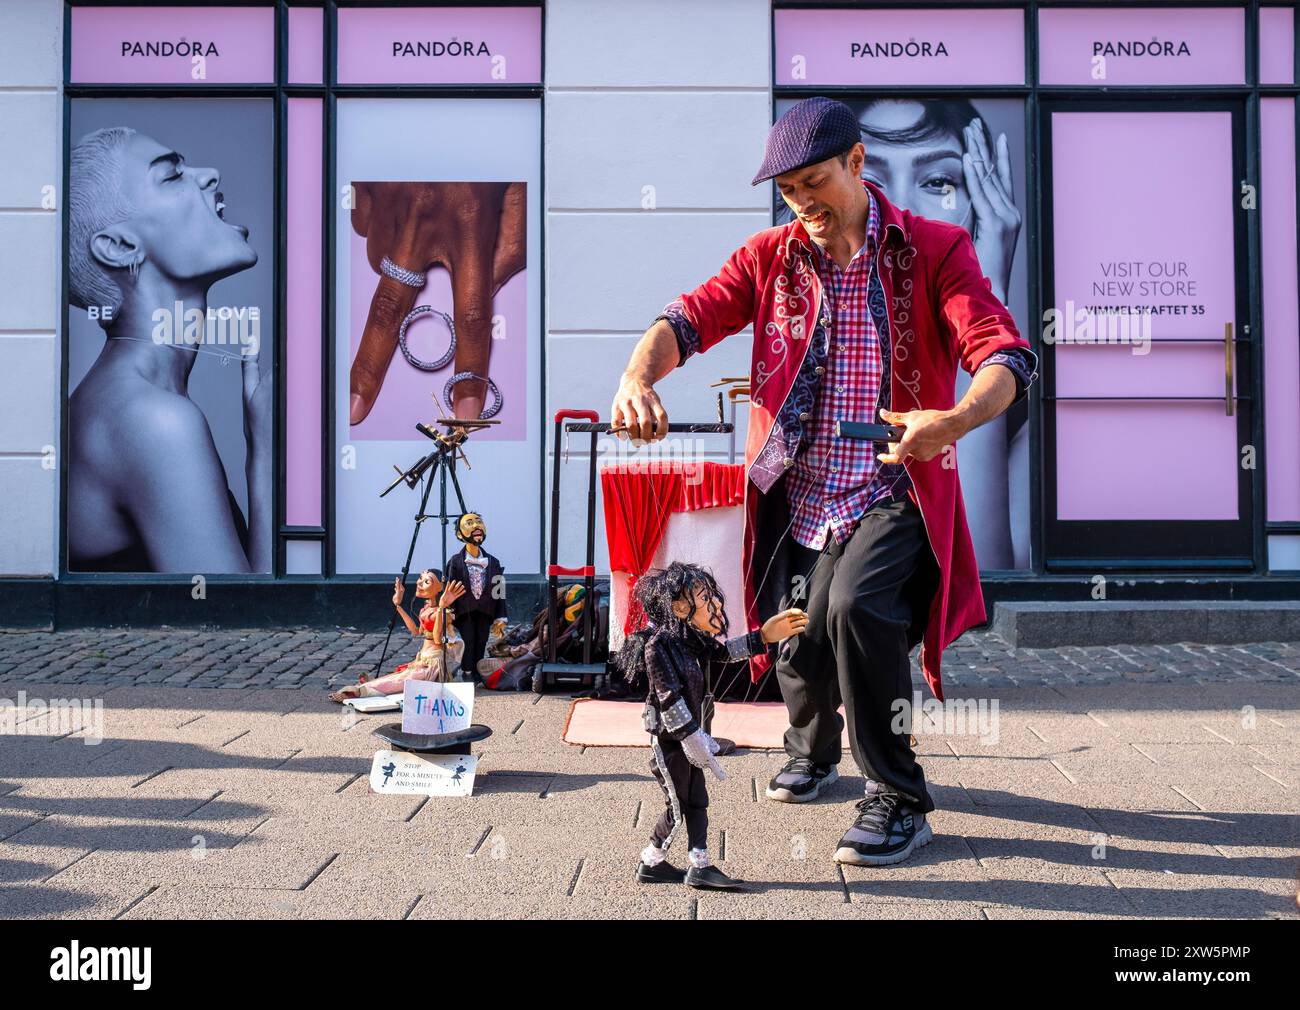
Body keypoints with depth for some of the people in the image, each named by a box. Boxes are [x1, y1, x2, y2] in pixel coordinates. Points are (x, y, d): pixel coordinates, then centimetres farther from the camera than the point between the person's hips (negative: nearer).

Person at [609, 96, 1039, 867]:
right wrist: (638, 375, -29)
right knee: (799, 644, 8)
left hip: (894, 492, -4)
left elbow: (1005, 356, -16)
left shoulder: (935, 250, -4)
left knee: (857, 607, -28)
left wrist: (956, 419, -39)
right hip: (800, 495, 4)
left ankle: (899, 798, -7)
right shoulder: (771, 256, 7)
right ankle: (813, 753, 46)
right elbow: (693, 315, -6)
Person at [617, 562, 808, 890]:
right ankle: (651, 864, 20)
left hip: (687, 740, 9)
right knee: (677, 807, 4)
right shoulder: (659, 646, -22)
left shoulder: (687, 640, 5)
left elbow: (723, 650, 19)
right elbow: (670, 698, -24)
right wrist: (694, 740, -23)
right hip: (670, 742, -9)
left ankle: (700, 866, 19)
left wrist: (763, 637, 13)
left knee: (696, 801, 12)